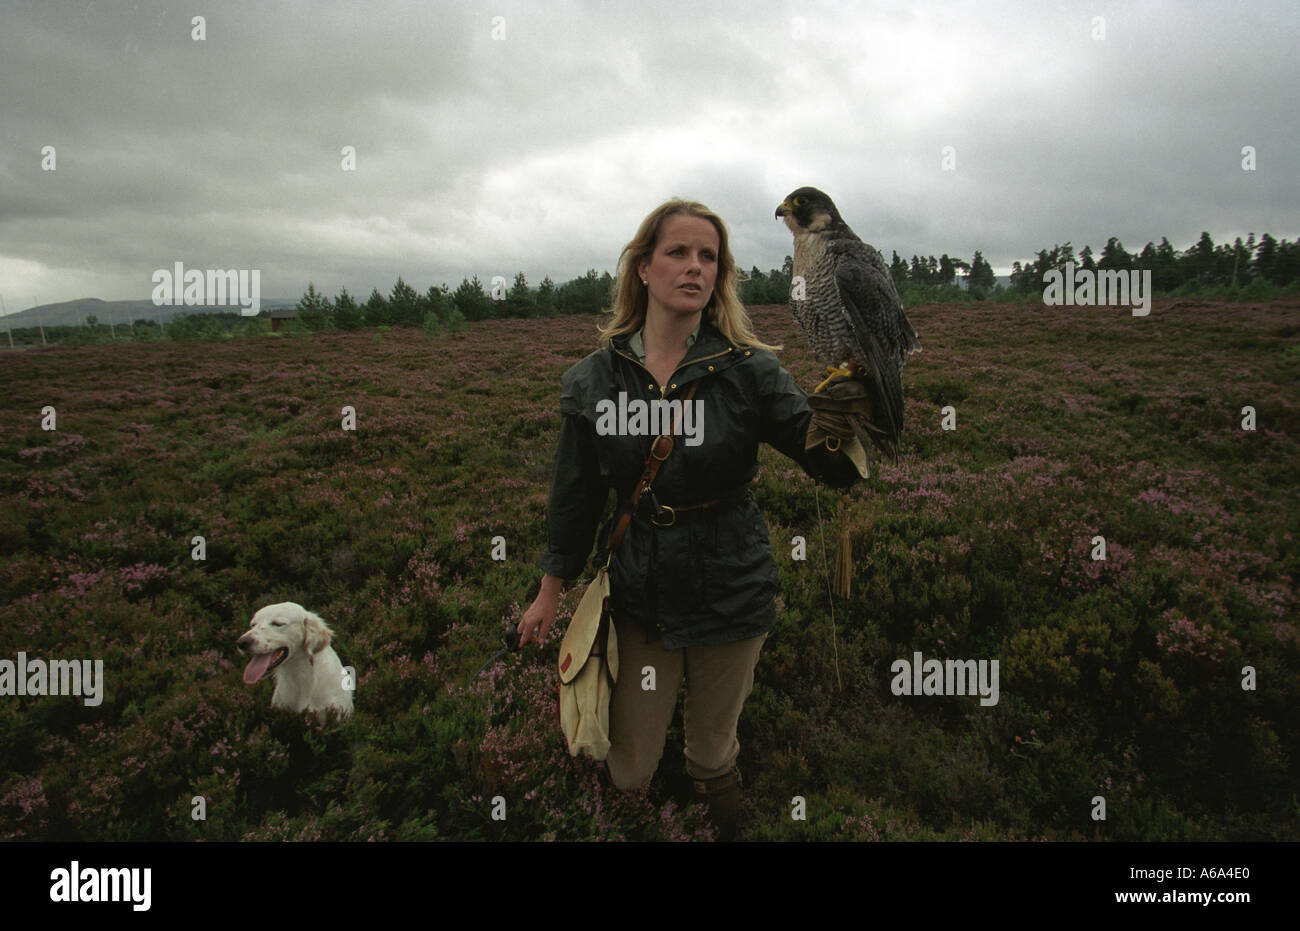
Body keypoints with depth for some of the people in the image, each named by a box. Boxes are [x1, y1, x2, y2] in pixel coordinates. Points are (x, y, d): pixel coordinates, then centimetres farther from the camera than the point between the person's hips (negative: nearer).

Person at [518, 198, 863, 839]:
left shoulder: (748, 371, -11)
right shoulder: (593, 381, -5)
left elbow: (835, 466, -17)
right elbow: (575, 498, 4)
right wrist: (549, 594, 11)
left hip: (730, 596, -1)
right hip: (639, 596, 1)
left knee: (711, 756, 20)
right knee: (628, 773, 14)